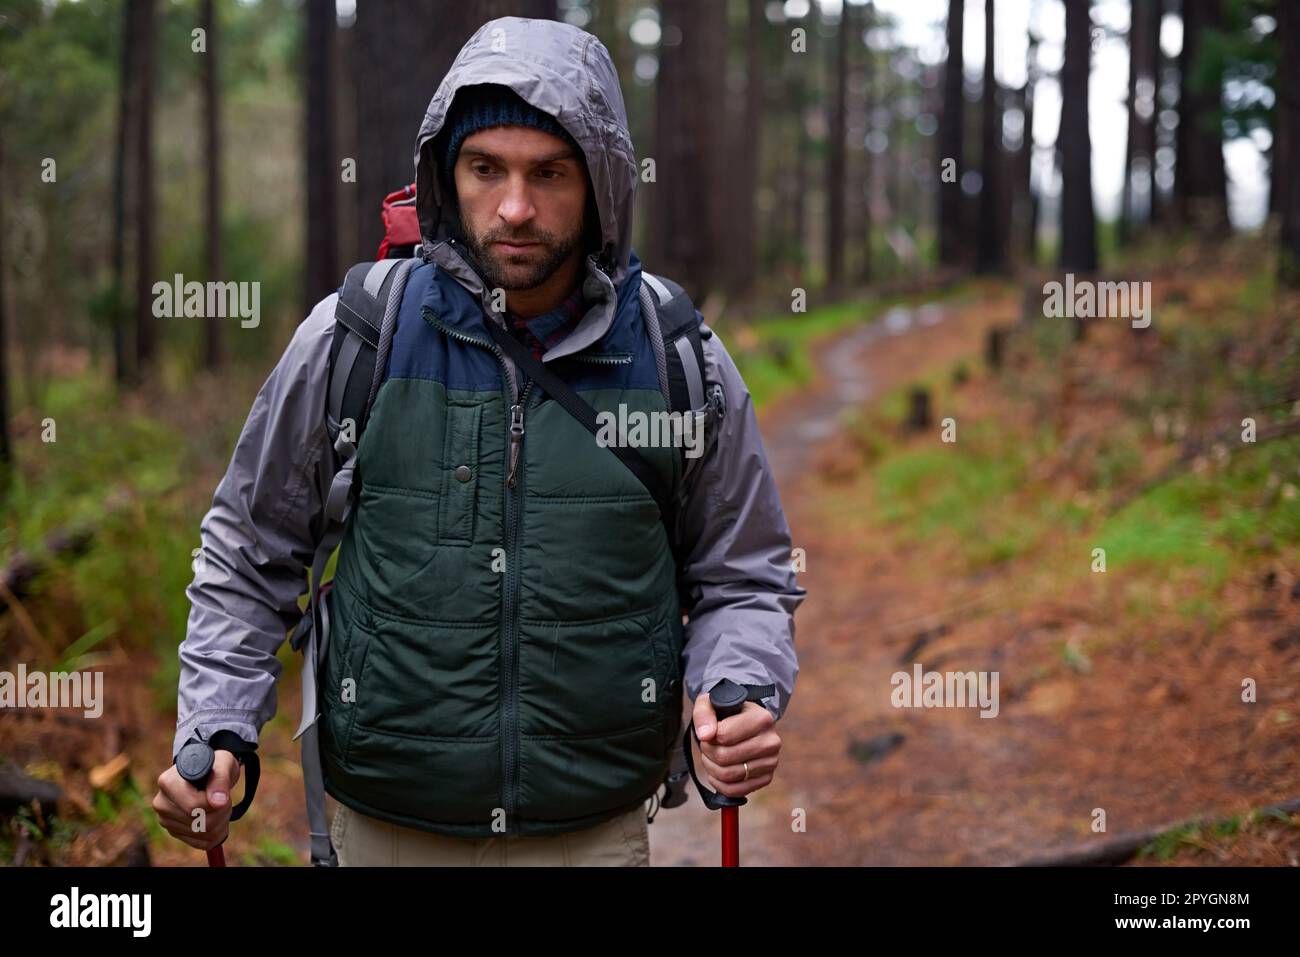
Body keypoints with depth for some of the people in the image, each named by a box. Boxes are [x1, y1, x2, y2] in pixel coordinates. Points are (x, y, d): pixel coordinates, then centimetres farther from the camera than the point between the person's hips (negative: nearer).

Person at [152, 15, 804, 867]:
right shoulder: (353, 339, -6)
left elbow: (744, 581, 7)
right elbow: (251, 557, 6)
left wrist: (744, 693, -14)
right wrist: (214, 732, -6)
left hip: (599, 828, 0)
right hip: (385, 824, 0)